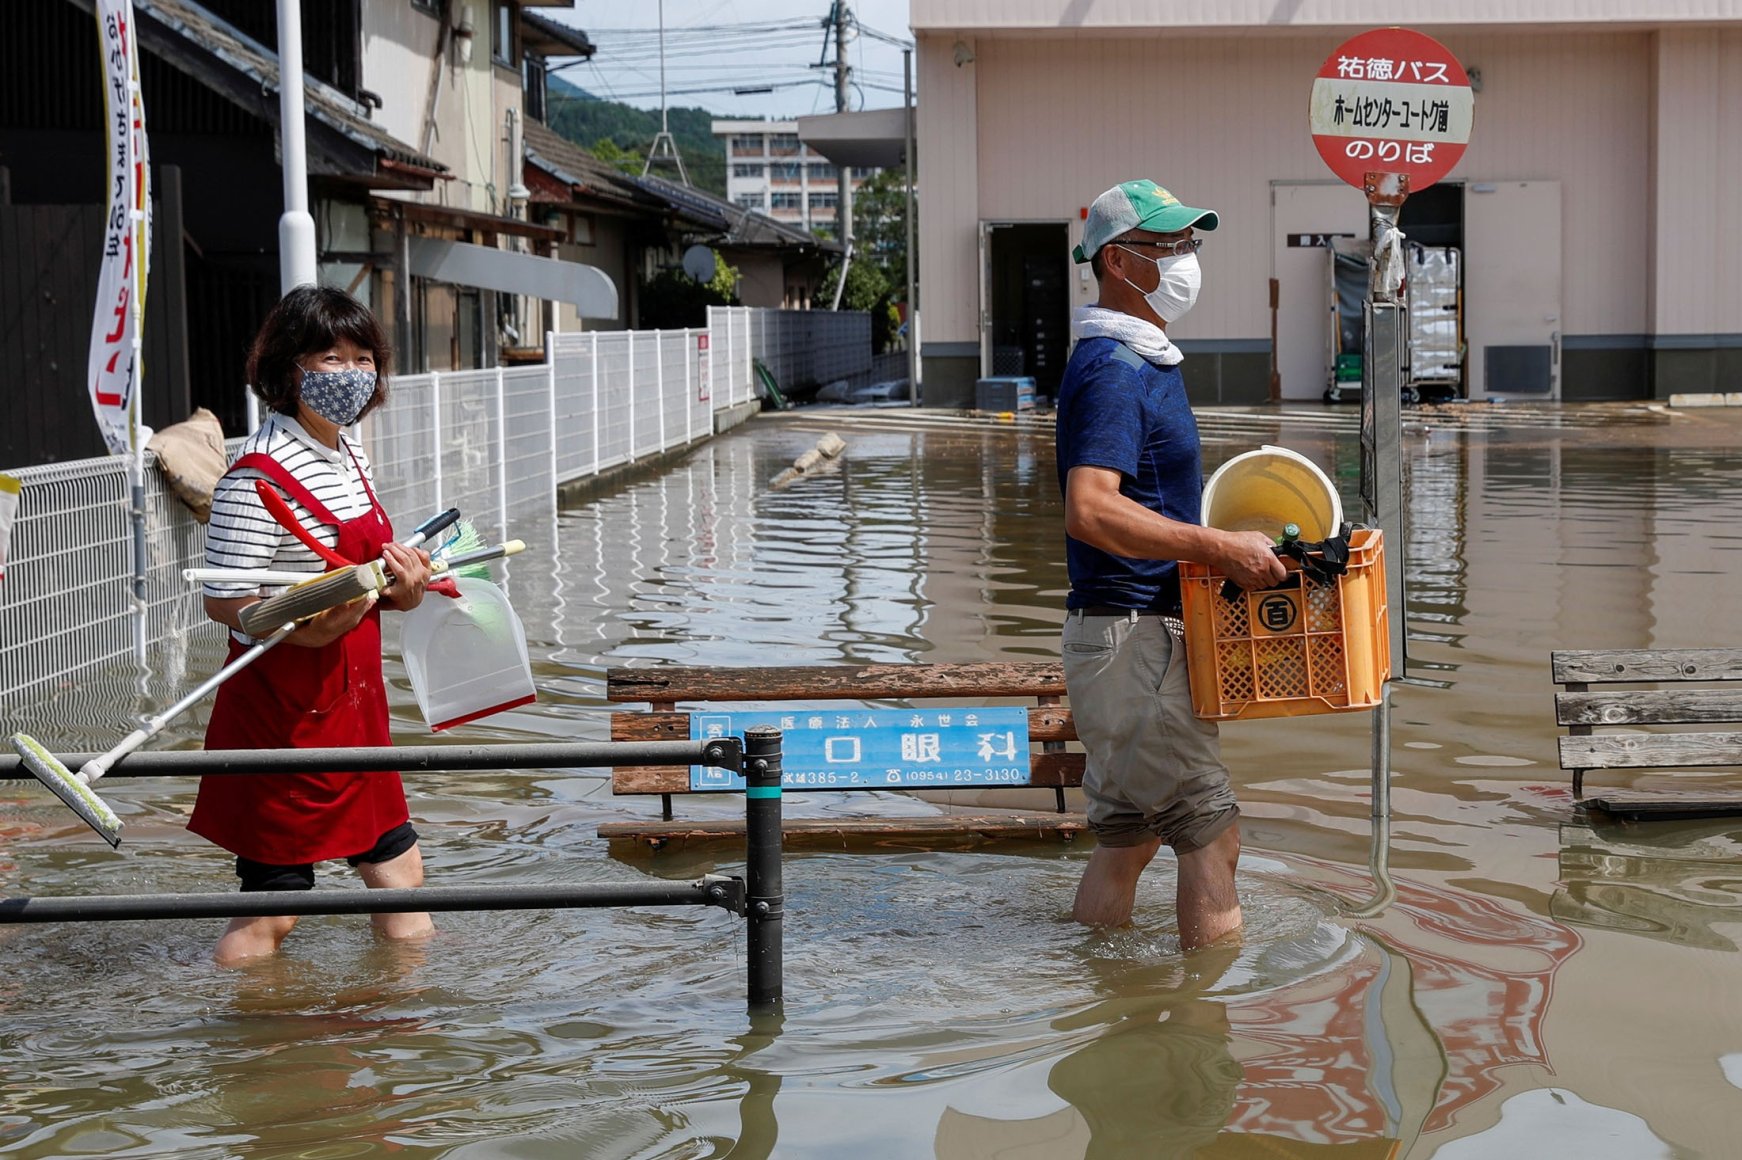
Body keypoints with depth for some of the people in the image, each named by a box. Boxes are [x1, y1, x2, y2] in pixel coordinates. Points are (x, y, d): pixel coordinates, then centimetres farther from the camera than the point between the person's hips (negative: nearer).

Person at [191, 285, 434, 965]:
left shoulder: (350, 455, 10)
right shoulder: (260, 474, -18)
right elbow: (222, 600, -21)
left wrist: (400, 584, 1)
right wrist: (304, 627, -35)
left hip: (353, 700, 9)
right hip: (284, 709, -9)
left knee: (398, 870, 17)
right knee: (269, 908, -4)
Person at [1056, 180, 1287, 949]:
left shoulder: (1143, 360, 17)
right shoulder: (1112, 369, -17)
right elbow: (1090, 512, -30)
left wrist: (1230, 548, 17)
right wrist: (1220, 549, -28)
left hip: (1140, 633, 10)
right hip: (1132, 634, -10)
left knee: (1128, 836, 15)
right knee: (1210, 828, -7)